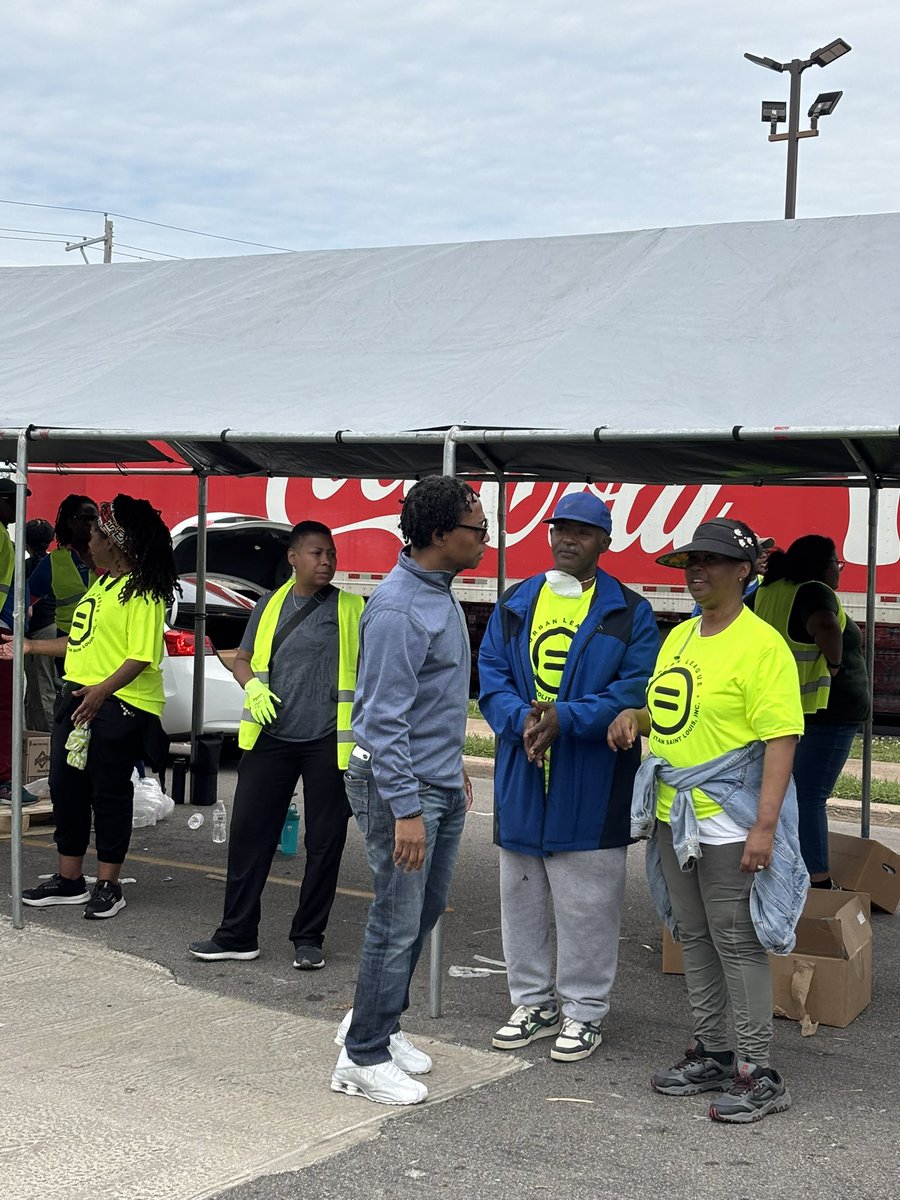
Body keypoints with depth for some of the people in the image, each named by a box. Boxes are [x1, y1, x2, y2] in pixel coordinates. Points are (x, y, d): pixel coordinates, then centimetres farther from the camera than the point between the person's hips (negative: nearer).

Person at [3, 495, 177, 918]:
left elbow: (141, 657, -21)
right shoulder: (100, 585, 16)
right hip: (76, 697, 10)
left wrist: (102, 691, -32)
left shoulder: (142, 594, -14)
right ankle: (68, 880, 24)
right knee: (66, 788, 13)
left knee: (109, 795, 0)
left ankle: (108, 885, 12)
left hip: (117, 705, -9)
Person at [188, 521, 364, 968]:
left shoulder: (352, 610, 2)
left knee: (325, 840, 3)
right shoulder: (270, 606, 10)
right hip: (271, 737, 2)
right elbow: (242, 659, 19)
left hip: (328, 742, -2)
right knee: (249, 831, 3)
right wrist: (252, 687, -4)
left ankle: (308, 938, 16)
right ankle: (237, 935, 14)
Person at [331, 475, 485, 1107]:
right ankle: (364, 1058, 10)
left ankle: (378, 1022, 32)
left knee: (425, 912, 17)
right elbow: (385, 717, -23)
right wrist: (406, 810, -24)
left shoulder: (440, 593, 9)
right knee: (398, 925, -2)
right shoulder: (398, 609, -22)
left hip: (441, 783, 10)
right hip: (402, 786, -10)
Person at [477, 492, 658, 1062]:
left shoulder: (629, 612, -1)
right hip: (522, 781, 4)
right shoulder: (515, 604, 9)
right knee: (522, 898, 13)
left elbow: (637, 691, -9)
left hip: (592, 788, -4)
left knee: (587, 905, 2)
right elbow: (491, 677, 5)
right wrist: (523, 718, -15)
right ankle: (534, 1001, 28)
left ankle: (584, 1011, 15)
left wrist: (565, 718, -19)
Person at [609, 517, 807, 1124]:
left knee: (737, 942, -3)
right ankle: (712, 1053, 27)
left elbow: (782, 738, -19)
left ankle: (758, 1072, 7)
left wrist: (765, 826, -24)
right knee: (695, 937, 15)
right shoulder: (678, 637, 12)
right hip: (674, 817, 8)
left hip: (729, 821, -8)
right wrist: (636, 716, 2)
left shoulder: (761, 644, -14)